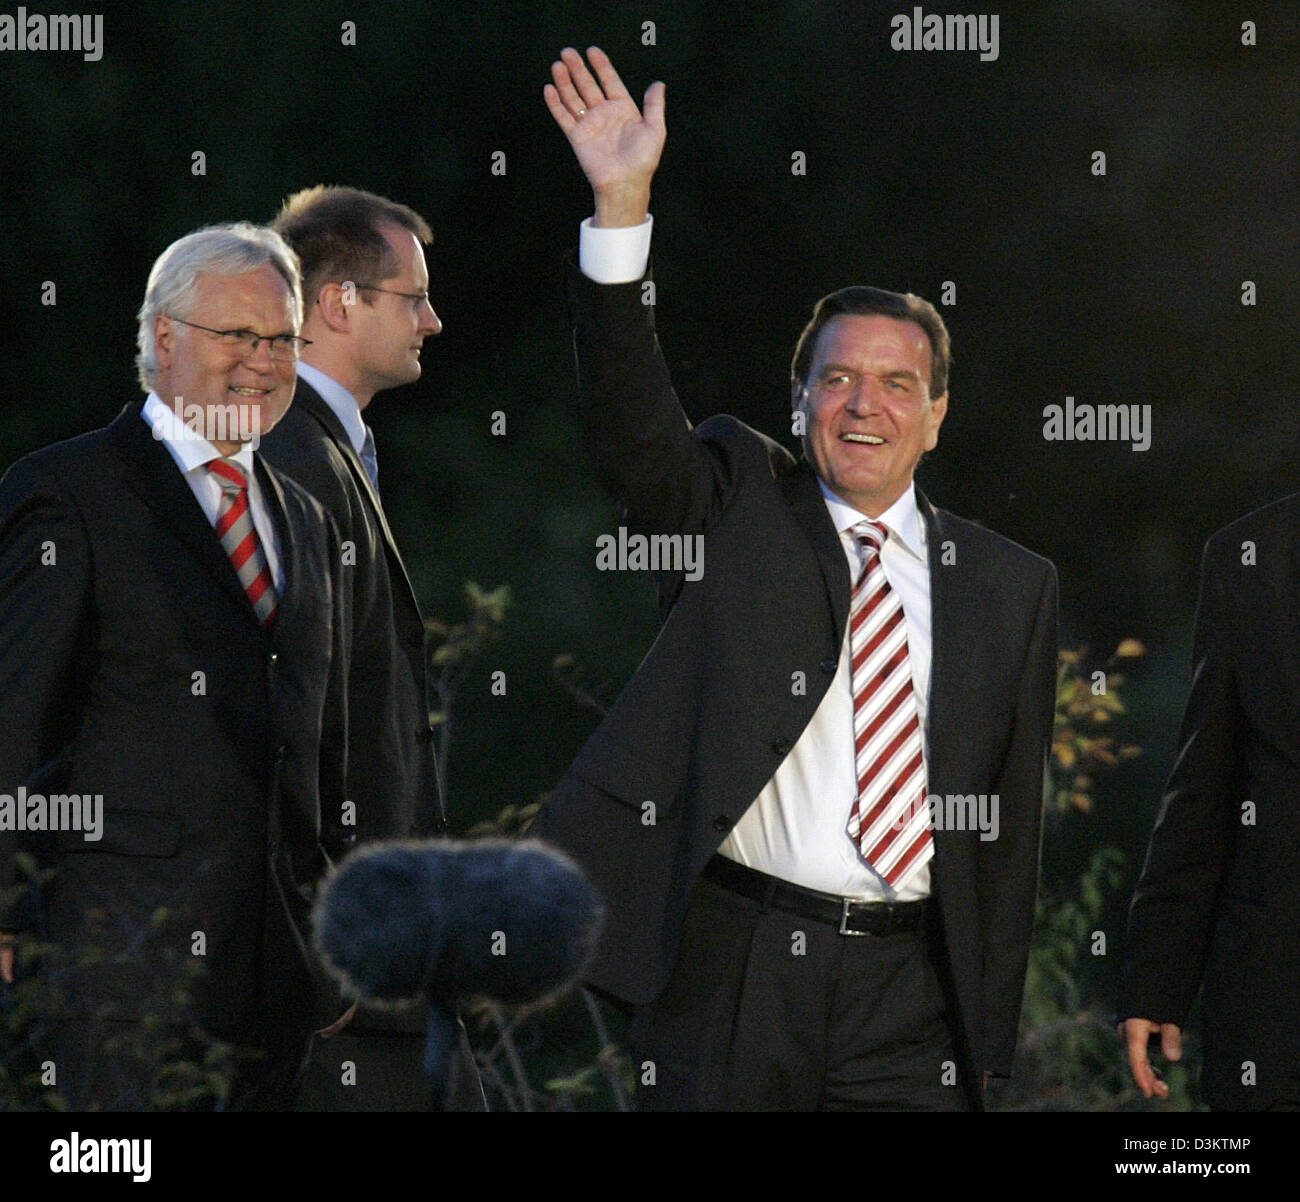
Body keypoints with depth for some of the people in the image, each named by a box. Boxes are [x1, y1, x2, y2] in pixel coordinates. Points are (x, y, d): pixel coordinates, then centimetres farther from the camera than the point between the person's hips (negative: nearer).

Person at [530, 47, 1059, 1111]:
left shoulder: (1011, 587, 11)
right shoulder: (736, 504, 7)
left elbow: (1012, 819, 12)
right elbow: (631, 422, -13)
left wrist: (990, 1035, 8)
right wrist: (622, 206, -25)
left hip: (914, 996, 2)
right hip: (727, 974, -1)